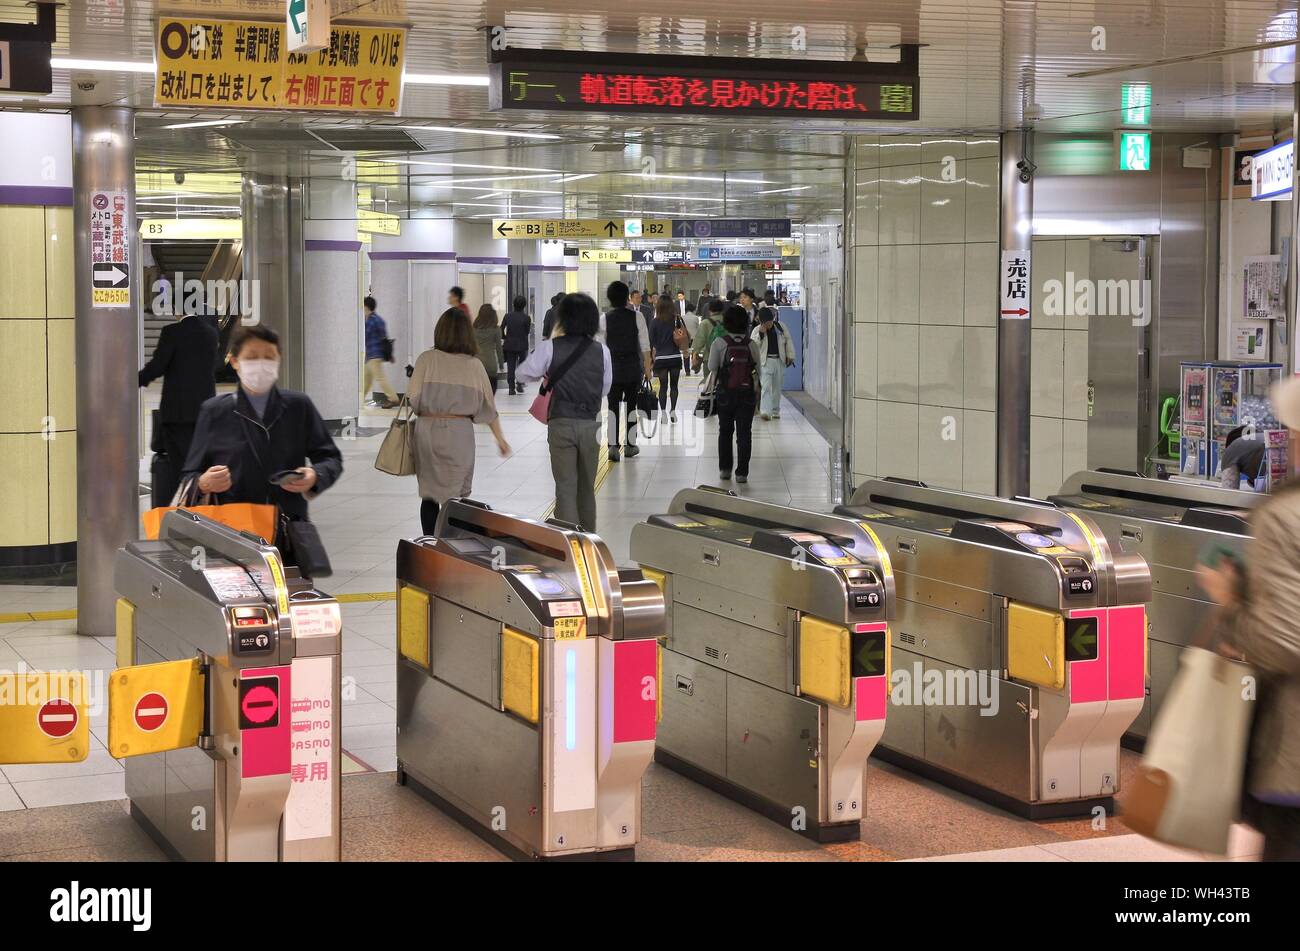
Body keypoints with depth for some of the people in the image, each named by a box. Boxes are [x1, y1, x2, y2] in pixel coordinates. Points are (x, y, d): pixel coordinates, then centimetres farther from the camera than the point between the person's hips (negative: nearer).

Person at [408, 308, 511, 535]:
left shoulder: (427, 359, -2)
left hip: (427, 429, 1)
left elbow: (414, 400, -5)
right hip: (459, 431, -1)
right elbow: (488, 405, 6)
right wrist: (501, 439, 16)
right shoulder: (473, 365, 0)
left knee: (429, 493, 12)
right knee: (455, 495, 5)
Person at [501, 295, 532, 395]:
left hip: (510, 345, 2)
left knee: (510, 366, 6)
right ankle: (519, 385, 10)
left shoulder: (508, 316, -4)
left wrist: (504, 337, 14)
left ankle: (511, 387, 2)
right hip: (522, 345, -2)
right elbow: (528, 331, -3)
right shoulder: (526, 318, -11)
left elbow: (501, 329, -2)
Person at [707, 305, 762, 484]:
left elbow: (712, 367, -4)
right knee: (744, 433, 4)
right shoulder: (752, 345, -6)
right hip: (747, 393, 0)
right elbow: (757, 370, 0)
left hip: (725, 393, 0)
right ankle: (742, 473, 2)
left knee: (725, 431, 17)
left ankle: (724, 469, 20)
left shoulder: (719, 343, -10)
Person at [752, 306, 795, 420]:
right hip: (765, 361, -3)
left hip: (779, 361, 3)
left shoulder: (780, 326, 4)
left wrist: (790, 356, 7)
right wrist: (761, 333, -21)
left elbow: (787, 340, 11)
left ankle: (775, 411, 21)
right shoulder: (757, 330, -3)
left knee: (777, 387, 11)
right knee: (766, 387, -14)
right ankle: (765, 411, -19)